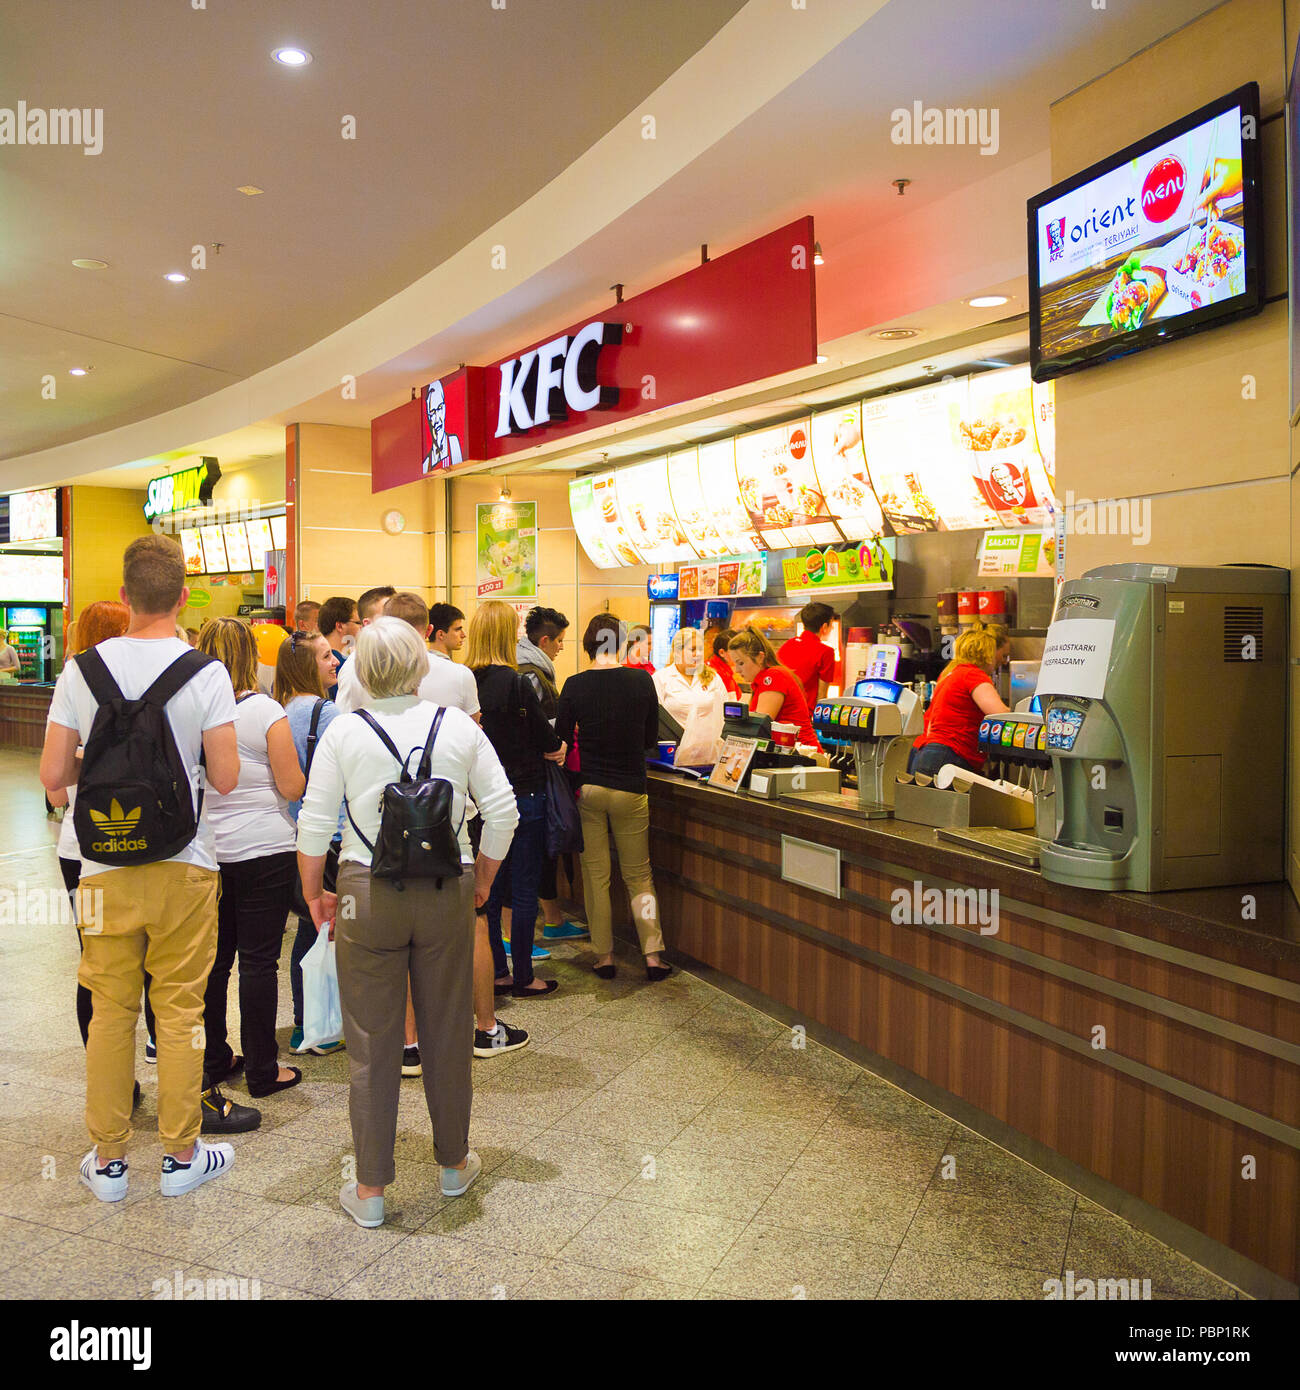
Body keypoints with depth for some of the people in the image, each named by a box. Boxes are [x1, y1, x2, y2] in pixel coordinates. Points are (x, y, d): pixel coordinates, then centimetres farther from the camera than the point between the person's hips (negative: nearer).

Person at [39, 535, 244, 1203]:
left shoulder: (82, 668, -3)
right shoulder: (205, 673, -10)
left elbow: (52, 776, -2)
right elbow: (226, 778, -9)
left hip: (105, 868, 2)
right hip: (183, 866, -2)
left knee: (110, 1011, 13)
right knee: (179, 1011, 8)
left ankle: (108, 1160, 24)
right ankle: (180, 1155, 20)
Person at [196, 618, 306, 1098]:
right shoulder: (265, 711, -12)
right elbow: (293, 788, -10)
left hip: (204, 849, 4)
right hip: (263, 848, -4)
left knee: (213, 958, 14)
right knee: (258, 960, 2)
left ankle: (213, 1060, 26)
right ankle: (262, 1071, 11)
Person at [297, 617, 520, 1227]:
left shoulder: (344, 731, -4)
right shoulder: (459, 726, -1)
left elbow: (314, 824, -3)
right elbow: (502, 810, -1)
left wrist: (314, 895, 10)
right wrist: (483, 879, 13)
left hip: (369, 895, -1)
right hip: (448, 894, 1)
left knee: (372, 1043, 8)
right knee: (447, 1033, 15)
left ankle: (370, 1189, 18)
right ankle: (453, 1163, 32)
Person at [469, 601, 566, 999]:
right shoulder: (516, 684, -18)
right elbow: (550, 745, -11)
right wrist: (557, 748, 13)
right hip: (523, 794, -6)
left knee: (490, 888, 15)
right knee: (524, 890, 5)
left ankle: (495, 973, 24)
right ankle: (523, 978, 15)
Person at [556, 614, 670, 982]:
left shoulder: (575, 685, -9)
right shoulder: (642, 681, -6)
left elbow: (561, 739, -2)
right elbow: (651, 739, 5)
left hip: (587, 789, 0)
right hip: (630, 790, 1)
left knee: (595, 876, 10)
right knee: (639, 875, 12)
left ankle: (604, 955, 15)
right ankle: (653, 955, 9)